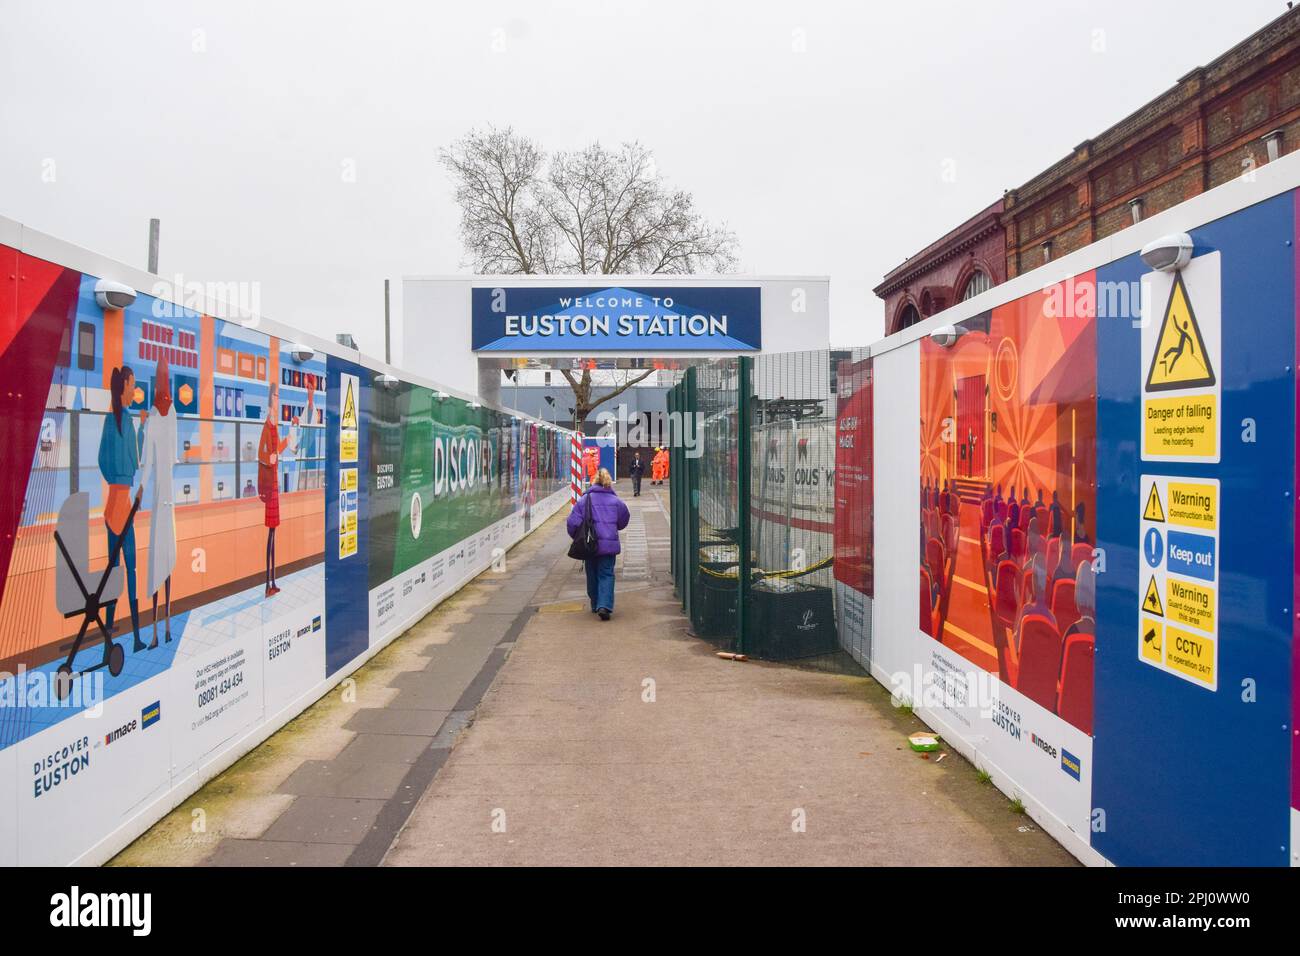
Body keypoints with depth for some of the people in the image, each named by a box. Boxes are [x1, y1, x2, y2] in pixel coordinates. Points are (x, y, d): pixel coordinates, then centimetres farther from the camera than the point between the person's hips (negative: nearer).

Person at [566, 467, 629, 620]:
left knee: (592, 575, 16)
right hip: (609, 544, 0)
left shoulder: (584, 500, -3)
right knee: (606, 574, 3)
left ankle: (595, 605, 26)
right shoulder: (616, 501, 1)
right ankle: (604, 606, -15)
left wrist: (578, 538, 12)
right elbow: (623, 522, 15)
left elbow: (573, 523, -5)